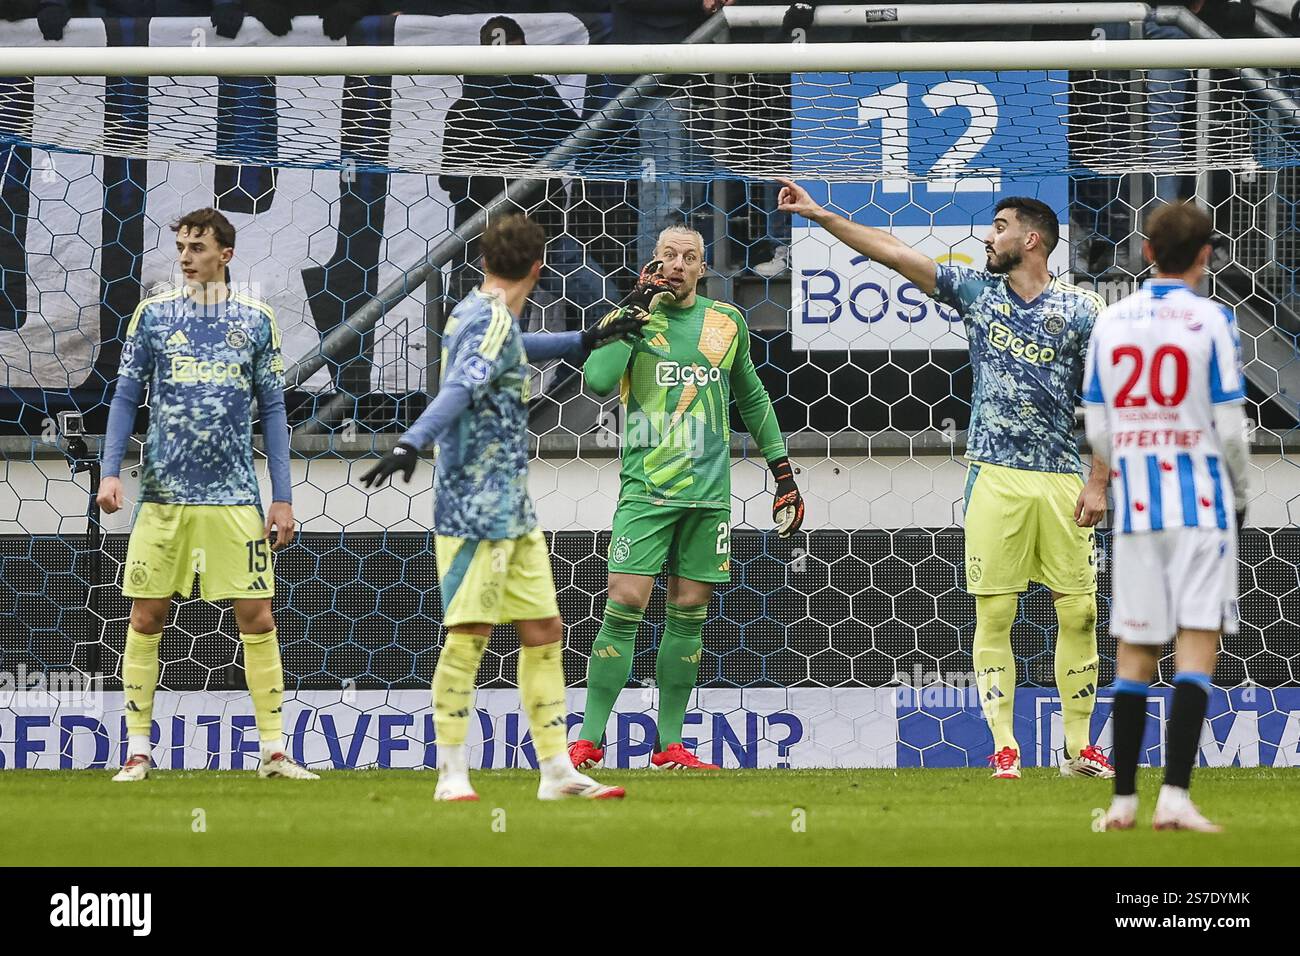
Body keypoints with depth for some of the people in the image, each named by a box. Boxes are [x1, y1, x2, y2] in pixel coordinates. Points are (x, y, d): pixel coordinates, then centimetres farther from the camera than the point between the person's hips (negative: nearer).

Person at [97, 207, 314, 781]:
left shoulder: (256, 320, 5)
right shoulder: (153, 315, 4)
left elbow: (272, 411, 8)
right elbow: (126, 397, 6)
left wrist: (282, 497, 2)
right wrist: (110, 471, -7)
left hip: (235, 496, 0)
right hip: (163, 492, 0)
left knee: (256, 617, -2)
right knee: (147, 617, 0)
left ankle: (274, 750, 5)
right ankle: (137, 751, 8)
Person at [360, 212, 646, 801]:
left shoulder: (473, 313, 15)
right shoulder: (493, 321, -14)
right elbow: (462, 387, -30)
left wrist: (587, 340, 38)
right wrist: (412, 444, -43)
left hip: (510, 509, 10)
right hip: (477, 508, -10)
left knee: (544, 632, 9)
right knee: (469, 635, -9)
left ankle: (557, 771, 11)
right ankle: (452, 776, -5)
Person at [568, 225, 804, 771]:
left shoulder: (727, 322, 11)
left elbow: (751, 398, 23)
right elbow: (598, 381, -16)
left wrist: (782, 469, 20)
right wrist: (637, 311, -14)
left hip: (709, 493, 3)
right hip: (647, 486, -3)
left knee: (689, 615, 4)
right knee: (625, 604, -12)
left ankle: (669, 745, 9)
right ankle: (588, 742, -9)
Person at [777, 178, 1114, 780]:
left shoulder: (1080, 309, 1)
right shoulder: (977, 291, 8)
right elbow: (893, 253, 5)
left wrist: (1098, 483, -6)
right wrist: (820, 216, -1)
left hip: (1062, 479, -1)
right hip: (995, 477, 1)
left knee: (1078, 612, -1)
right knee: (993, 613, -3)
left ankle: (1080, 746, 7)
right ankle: (1004, 747, 1)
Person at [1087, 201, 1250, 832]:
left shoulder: (1110, 323, 5)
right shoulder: (1211, 321, -7)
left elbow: (1096, 429, 7)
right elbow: (1229, 427, -8)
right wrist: (1241, 492, 10)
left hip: (1135, 503, 4)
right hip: (1202, 506, -4)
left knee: (1135, 653, 11)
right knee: (1198, 645, -6)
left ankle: (1123, 799, 12)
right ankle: (1175, 796, -17)